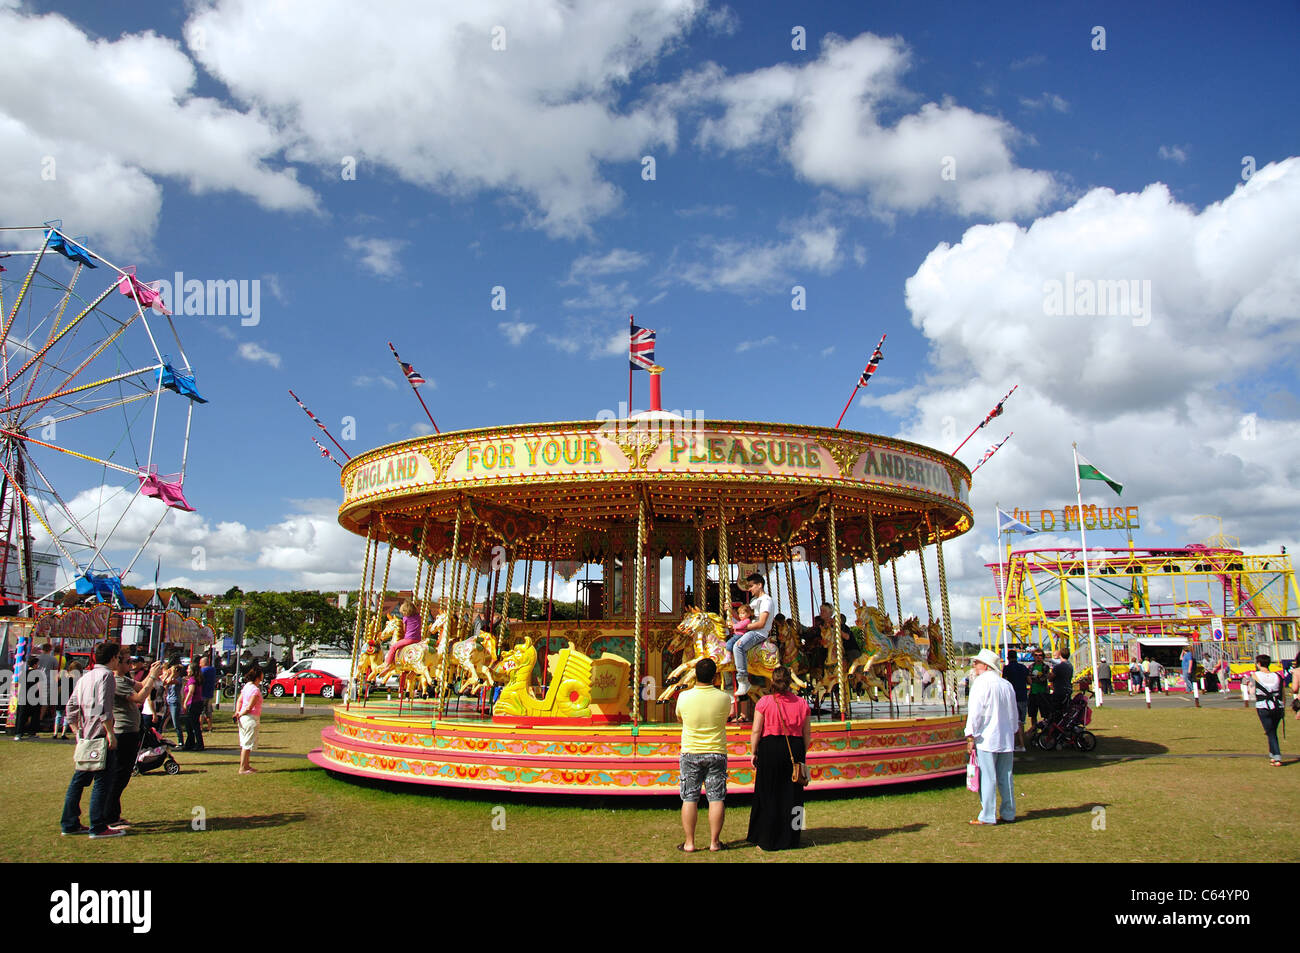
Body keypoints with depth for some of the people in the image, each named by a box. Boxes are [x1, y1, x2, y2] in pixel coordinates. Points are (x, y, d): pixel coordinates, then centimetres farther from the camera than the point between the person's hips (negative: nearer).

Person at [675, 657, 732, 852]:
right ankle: (714, 841, 11)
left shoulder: (684, 697, -10)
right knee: (716, 798, 7)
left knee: (689, 799, 6)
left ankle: (689, 842, 9)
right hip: (717, 753, 0)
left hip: (690, 754, 0)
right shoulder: (723, 698, -9)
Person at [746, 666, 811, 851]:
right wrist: (802, 755, 17)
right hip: (795, 749, 3)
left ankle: (767, 841, 12)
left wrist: (753, 753, 2)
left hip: (770, 748, -2)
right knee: (791, 795, 11)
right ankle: (789, 840, 18)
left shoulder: (764, 702, -6)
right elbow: (807, 734, 7)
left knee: (768, 795, 7)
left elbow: (756, 731, -7)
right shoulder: (801, 703, 3)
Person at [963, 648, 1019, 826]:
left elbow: (975, 712, -14)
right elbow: (1014, 713, 18)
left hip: (986, 739, -7)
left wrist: (970, 737, -10)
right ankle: (1008, 814, 18)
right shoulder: (1007, 685, 11)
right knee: (1005, 778, 12)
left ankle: (987, 816, 0)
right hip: (1006, 739, 7)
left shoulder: (981, 683, -10)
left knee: (987, 778, -3)